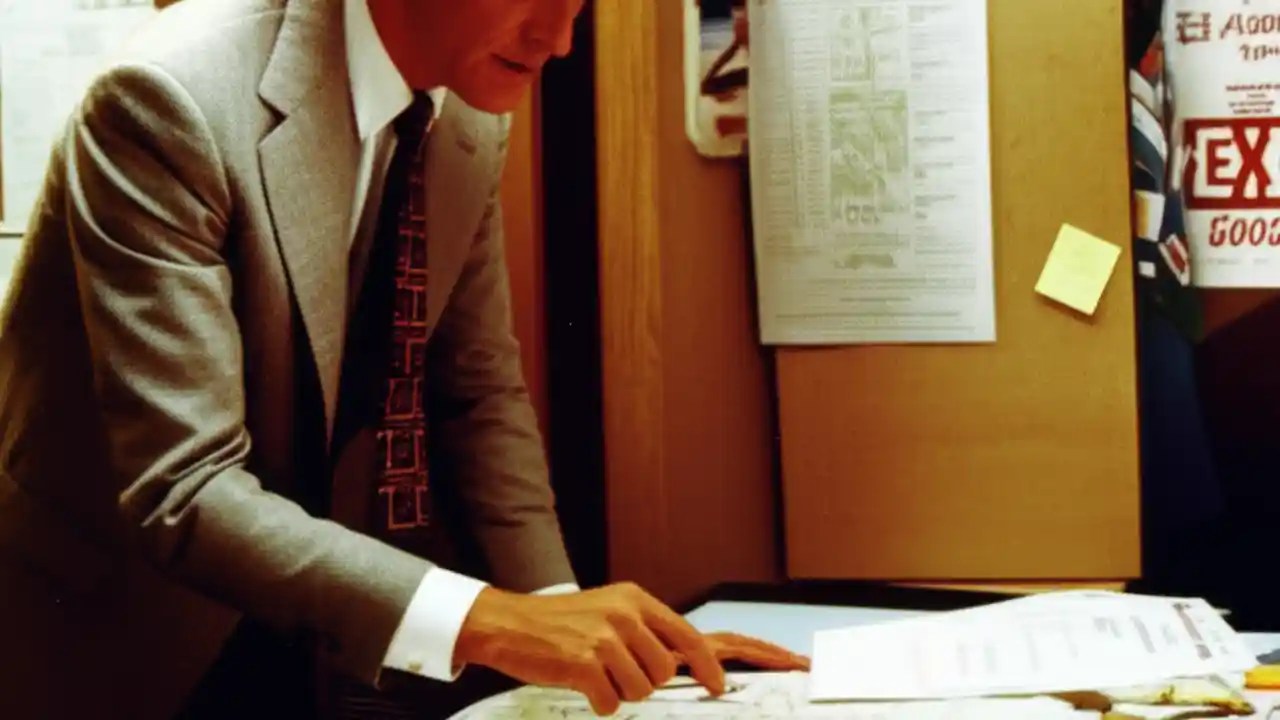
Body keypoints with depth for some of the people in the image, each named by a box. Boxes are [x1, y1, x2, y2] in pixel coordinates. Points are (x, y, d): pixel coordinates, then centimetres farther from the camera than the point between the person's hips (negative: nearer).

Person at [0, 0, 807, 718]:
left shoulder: (472, 118, -4)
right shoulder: (173, 97, -26)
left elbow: (479, 390, 4)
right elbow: (178, 489, -31)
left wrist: (556, 611, -9)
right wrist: (481, 619, -38)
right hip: (129, 642, -6)